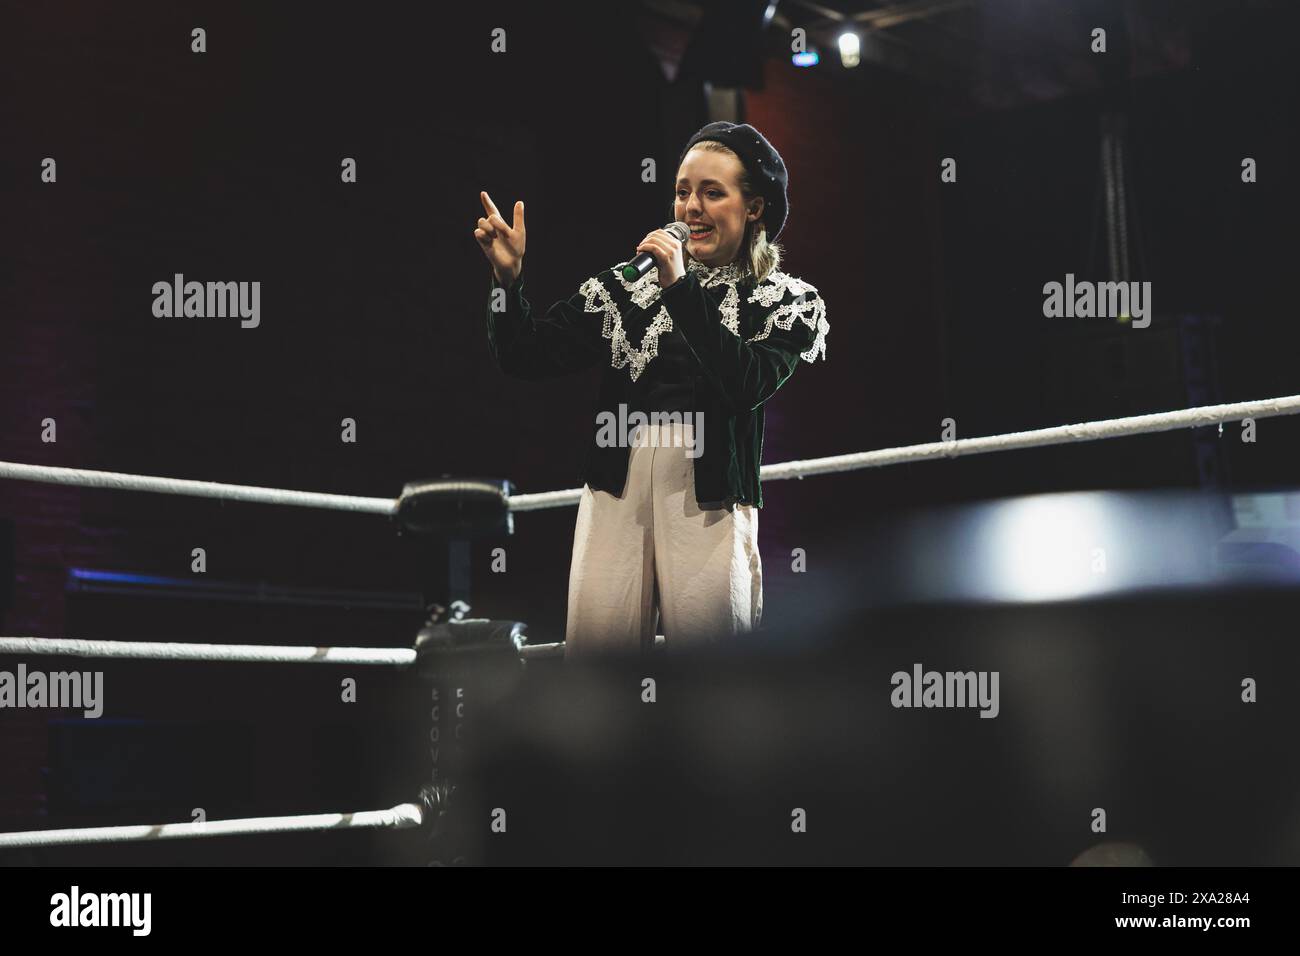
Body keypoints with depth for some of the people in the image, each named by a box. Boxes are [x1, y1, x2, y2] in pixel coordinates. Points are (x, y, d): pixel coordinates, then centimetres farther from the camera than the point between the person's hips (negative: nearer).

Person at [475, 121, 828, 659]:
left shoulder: (787, 301, 7)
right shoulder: (629, 284, 13)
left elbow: (749, 383, -13)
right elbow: (527, 359, 8)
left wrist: (680, 289, -14)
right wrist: (508, 277, -8)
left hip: (708, 498, -2)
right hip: (615, 488, 2)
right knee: (594, 655, -2)